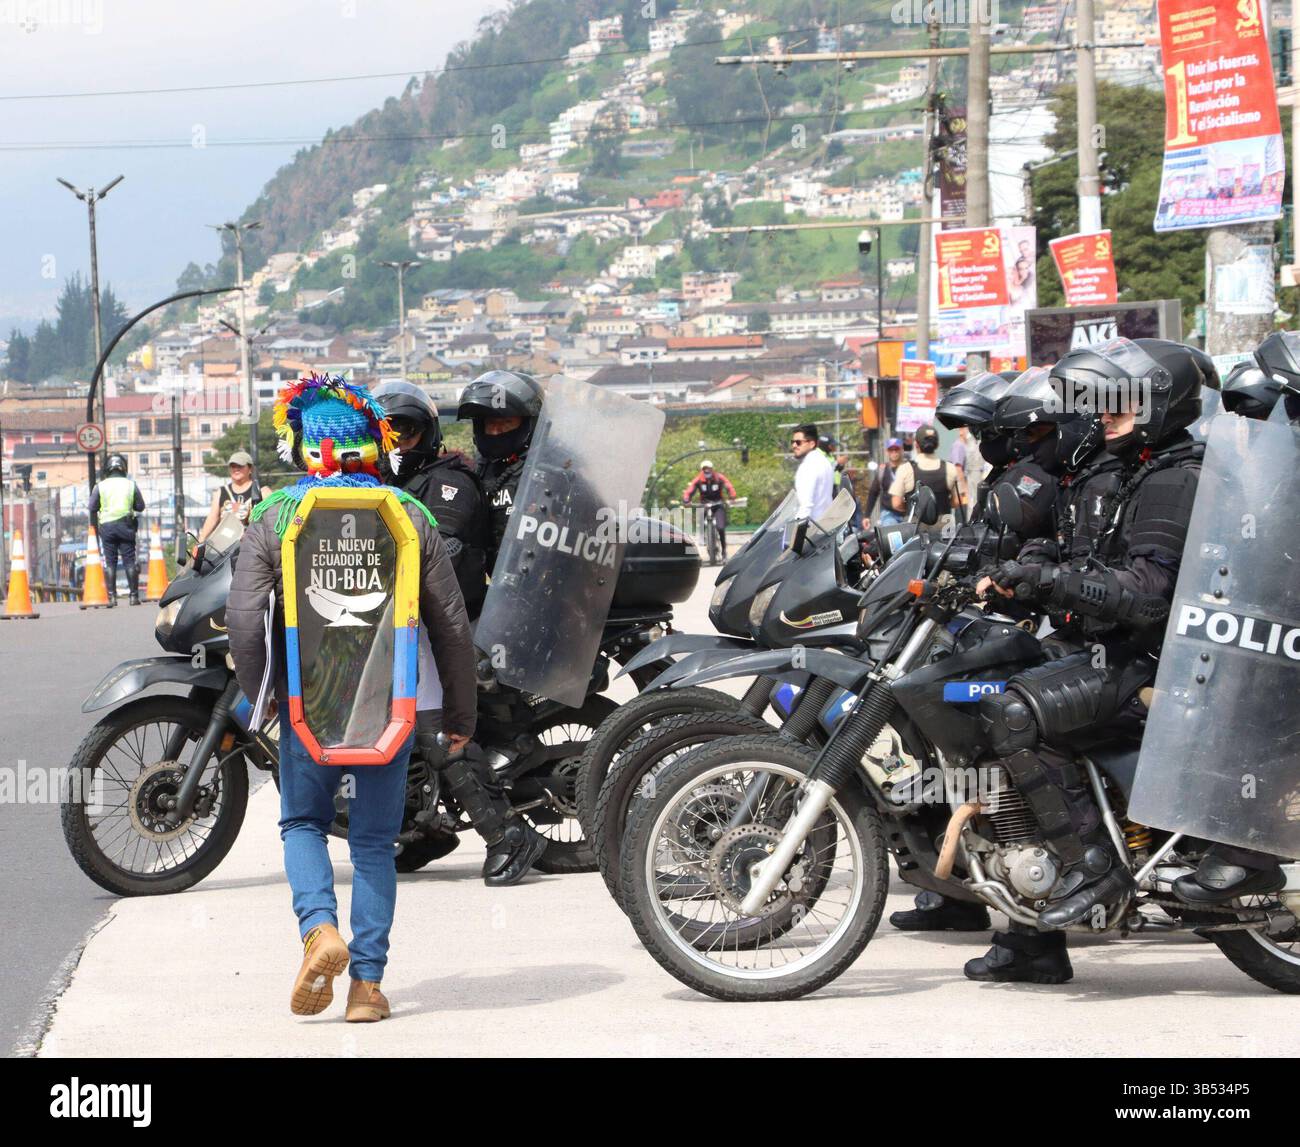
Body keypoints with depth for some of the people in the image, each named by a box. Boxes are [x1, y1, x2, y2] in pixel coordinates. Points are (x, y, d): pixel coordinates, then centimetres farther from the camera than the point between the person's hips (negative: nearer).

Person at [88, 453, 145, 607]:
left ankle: (112, 597, -2)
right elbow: (141, 507, 6)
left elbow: (92, 507, 1)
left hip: (106, 526, 0)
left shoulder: (100, 486, 0)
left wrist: (94, 527, 15)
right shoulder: (131, 485, 3)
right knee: (129, 561, 3)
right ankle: (133, 595, 0)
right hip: (126, 525, 0)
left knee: (110, 562, 3)